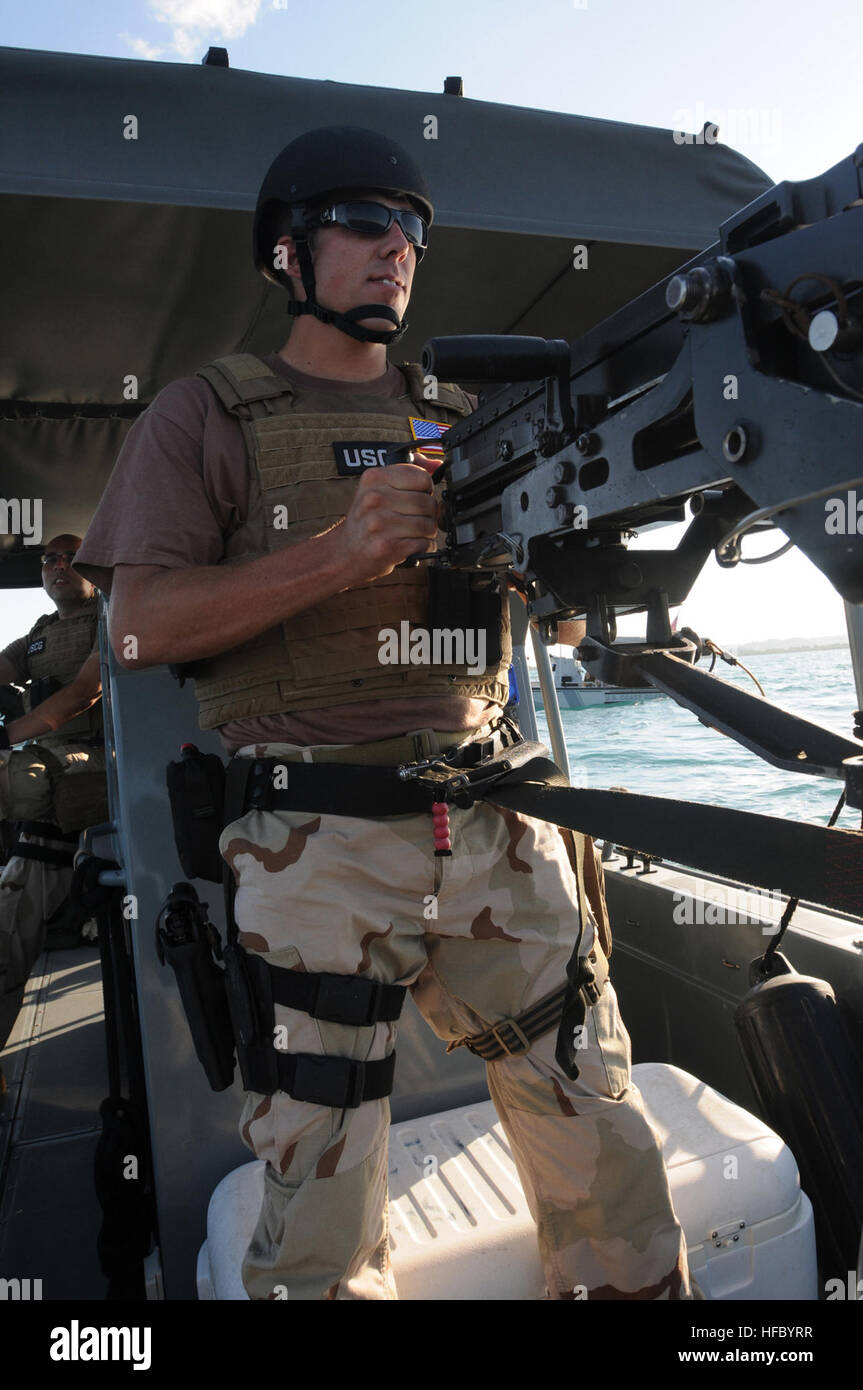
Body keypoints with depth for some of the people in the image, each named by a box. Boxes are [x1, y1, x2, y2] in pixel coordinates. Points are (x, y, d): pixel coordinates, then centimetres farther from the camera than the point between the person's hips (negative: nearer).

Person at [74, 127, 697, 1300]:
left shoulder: (464, 419, 17)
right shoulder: (207, 417, 5)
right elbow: (139, 626, -6)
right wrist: (342, 552, -17)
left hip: (496, 824, 4)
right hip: (322, 846, -3)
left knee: (603, 1147, 14)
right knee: (324, 1209, 7)